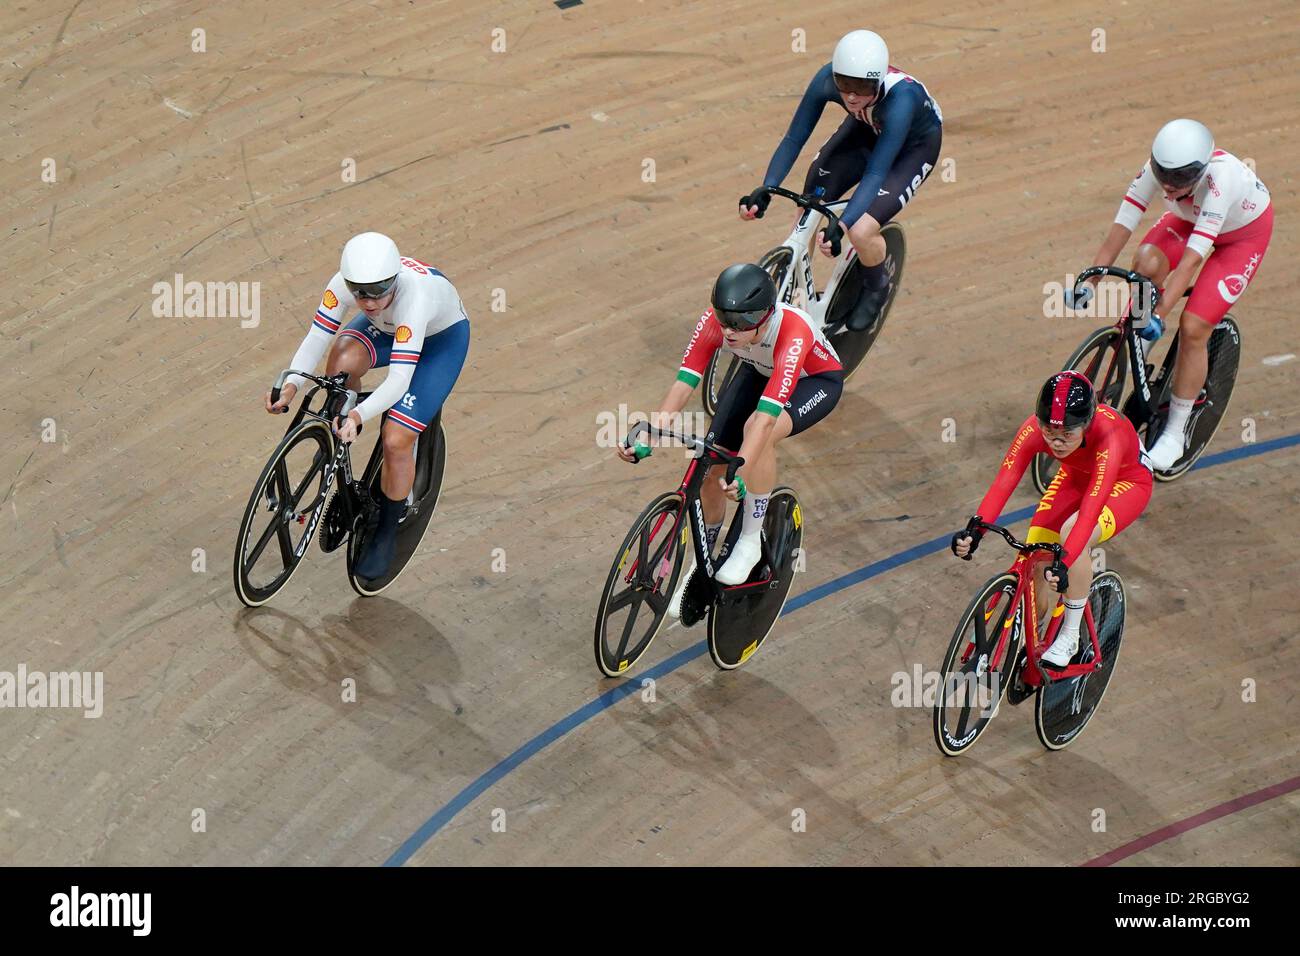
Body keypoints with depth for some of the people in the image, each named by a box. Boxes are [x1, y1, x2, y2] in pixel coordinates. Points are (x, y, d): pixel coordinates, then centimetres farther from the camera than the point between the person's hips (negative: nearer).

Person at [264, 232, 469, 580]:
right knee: (342, 360, -31)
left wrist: (360, 415, -62)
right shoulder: (343, 283, -31)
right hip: (387, 327, 4)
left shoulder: (412, 298, -44)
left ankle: (386, 534, 9)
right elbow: (316, 338, -29)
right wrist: (291, 384, -46)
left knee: (396, 441, -15)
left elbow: (399, 379, -47)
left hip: (443, 337, -4)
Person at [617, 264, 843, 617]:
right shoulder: (715, 322, -30)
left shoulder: (792, 332, -43)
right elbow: (685, 381, -32)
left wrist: (740, 472, -60)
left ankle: (750, 542, -17)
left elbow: (766, 415, -50)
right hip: (759, 373, 5)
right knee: (710, 470, -5)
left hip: (817, 381, -5)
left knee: (758, 431, -36)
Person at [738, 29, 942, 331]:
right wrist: (765, 189, -34)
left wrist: (842, 224, -54)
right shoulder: (828, 79, -31)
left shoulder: (901, 97, -43)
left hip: (915, 145, -4)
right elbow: (795, 137, -22)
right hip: (866, 129, 4)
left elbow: (876, 172, -44)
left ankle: (878, 287, 12)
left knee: (861, 232, -22)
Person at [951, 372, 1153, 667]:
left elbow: (1090, 510, -50)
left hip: (1126, 482, -4)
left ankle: (1069, 638, -16)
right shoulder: (1035, 428, -31)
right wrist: (975, 531, -53)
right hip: (1075, 478, 4)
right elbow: (1003, 482, -37)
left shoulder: (1108, 434, -42)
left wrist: (1064, 562, -63)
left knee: (1074, 532, -34)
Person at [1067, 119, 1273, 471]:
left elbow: (1192, 257, -46)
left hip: (1245, 232, -4)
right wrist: (1089, 282, -33)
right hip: (1192, 216, 4)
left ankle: (1175, 434, 1)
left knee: (1193, 328, -15)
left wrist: (1161, 314, -50)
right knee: (1146, 263, -29)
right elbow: (1122, 225, -27)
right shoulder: (1157, 168, -30)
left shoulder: (1219, 179, -43)